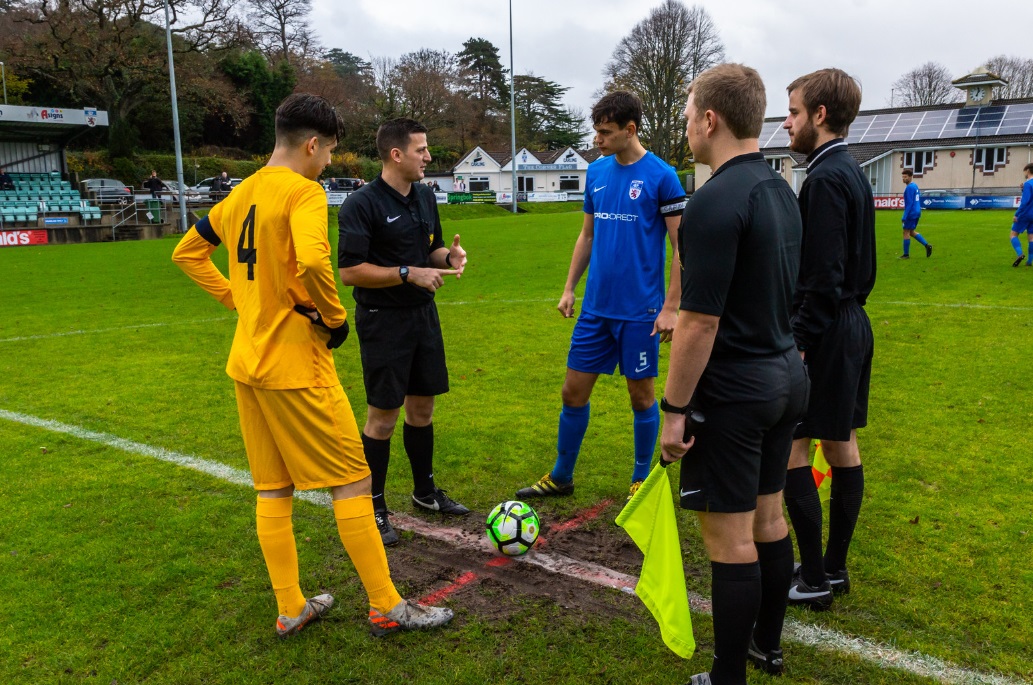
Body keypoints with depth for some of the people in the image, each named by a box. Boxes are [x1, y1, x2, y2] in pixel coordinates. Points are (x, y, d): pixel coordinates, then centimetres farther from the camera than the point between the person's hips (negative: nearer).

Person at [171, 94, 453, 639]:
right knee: (352, 481, 2)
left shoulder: (241, 194, 11)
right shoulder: (303, 191, -14)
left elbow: (187, 253, 19)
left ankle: (290, 609, 24)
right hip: (295, 364, -8)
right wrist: (336, 317, -16)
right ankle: (386, 608, 12)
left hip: (246, 362, 9)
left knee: (273, 488, 14)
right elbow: (312, 263, -33)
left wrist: (240, 300, 14)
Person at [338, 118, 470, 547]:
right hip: (383, 321, -7)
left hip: (423, 315, 7)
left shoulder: (425, 197, 7)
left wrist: (449, 255, -4)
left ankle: (425, 491, 31)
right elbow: (349, 271, -20)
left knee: (422, 406, 15)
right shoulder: (362, 204, -16)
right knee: (383, 416, 0)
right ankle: (374, 508, 15)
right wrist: (408, 273, -23)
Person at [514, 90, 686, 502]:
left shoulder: (661, 176, -9)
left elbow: (681, 246, -8)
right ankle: (561, 477, 25)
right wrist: (569, 288, 12)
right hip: (595, 308, 5)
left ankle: (641, 480, 26)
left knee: (641, 395, 8)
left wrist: (670, 307, -13)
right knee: (573, 391, 9)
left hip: (639, 310, -5)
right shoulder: (597, 171, 8)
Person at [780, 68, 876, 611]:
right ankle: (835, 567, 26)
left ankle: (813, 580, 6)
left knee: (790, 452, -3)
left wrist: (799, 342, -20)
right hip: (852, 326, 10)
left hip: (823, 334, -10)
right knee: (842, 448, 14)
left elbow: (824, 277, -23)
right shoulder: (854, 173, 14)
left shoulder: (825, 179, -17)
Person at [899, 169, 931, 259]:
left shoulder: (909, 188, -16)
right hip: (917, 212, 9)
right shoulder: (915, 186, 13)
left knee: (906, 232, -1)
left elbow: (909, 203, -20)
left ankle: (906, 254, 3)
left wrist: (904, 217, -20)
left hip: (911, 213, -9)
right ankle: (927, 245, 10)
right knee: (912, 232, 18)